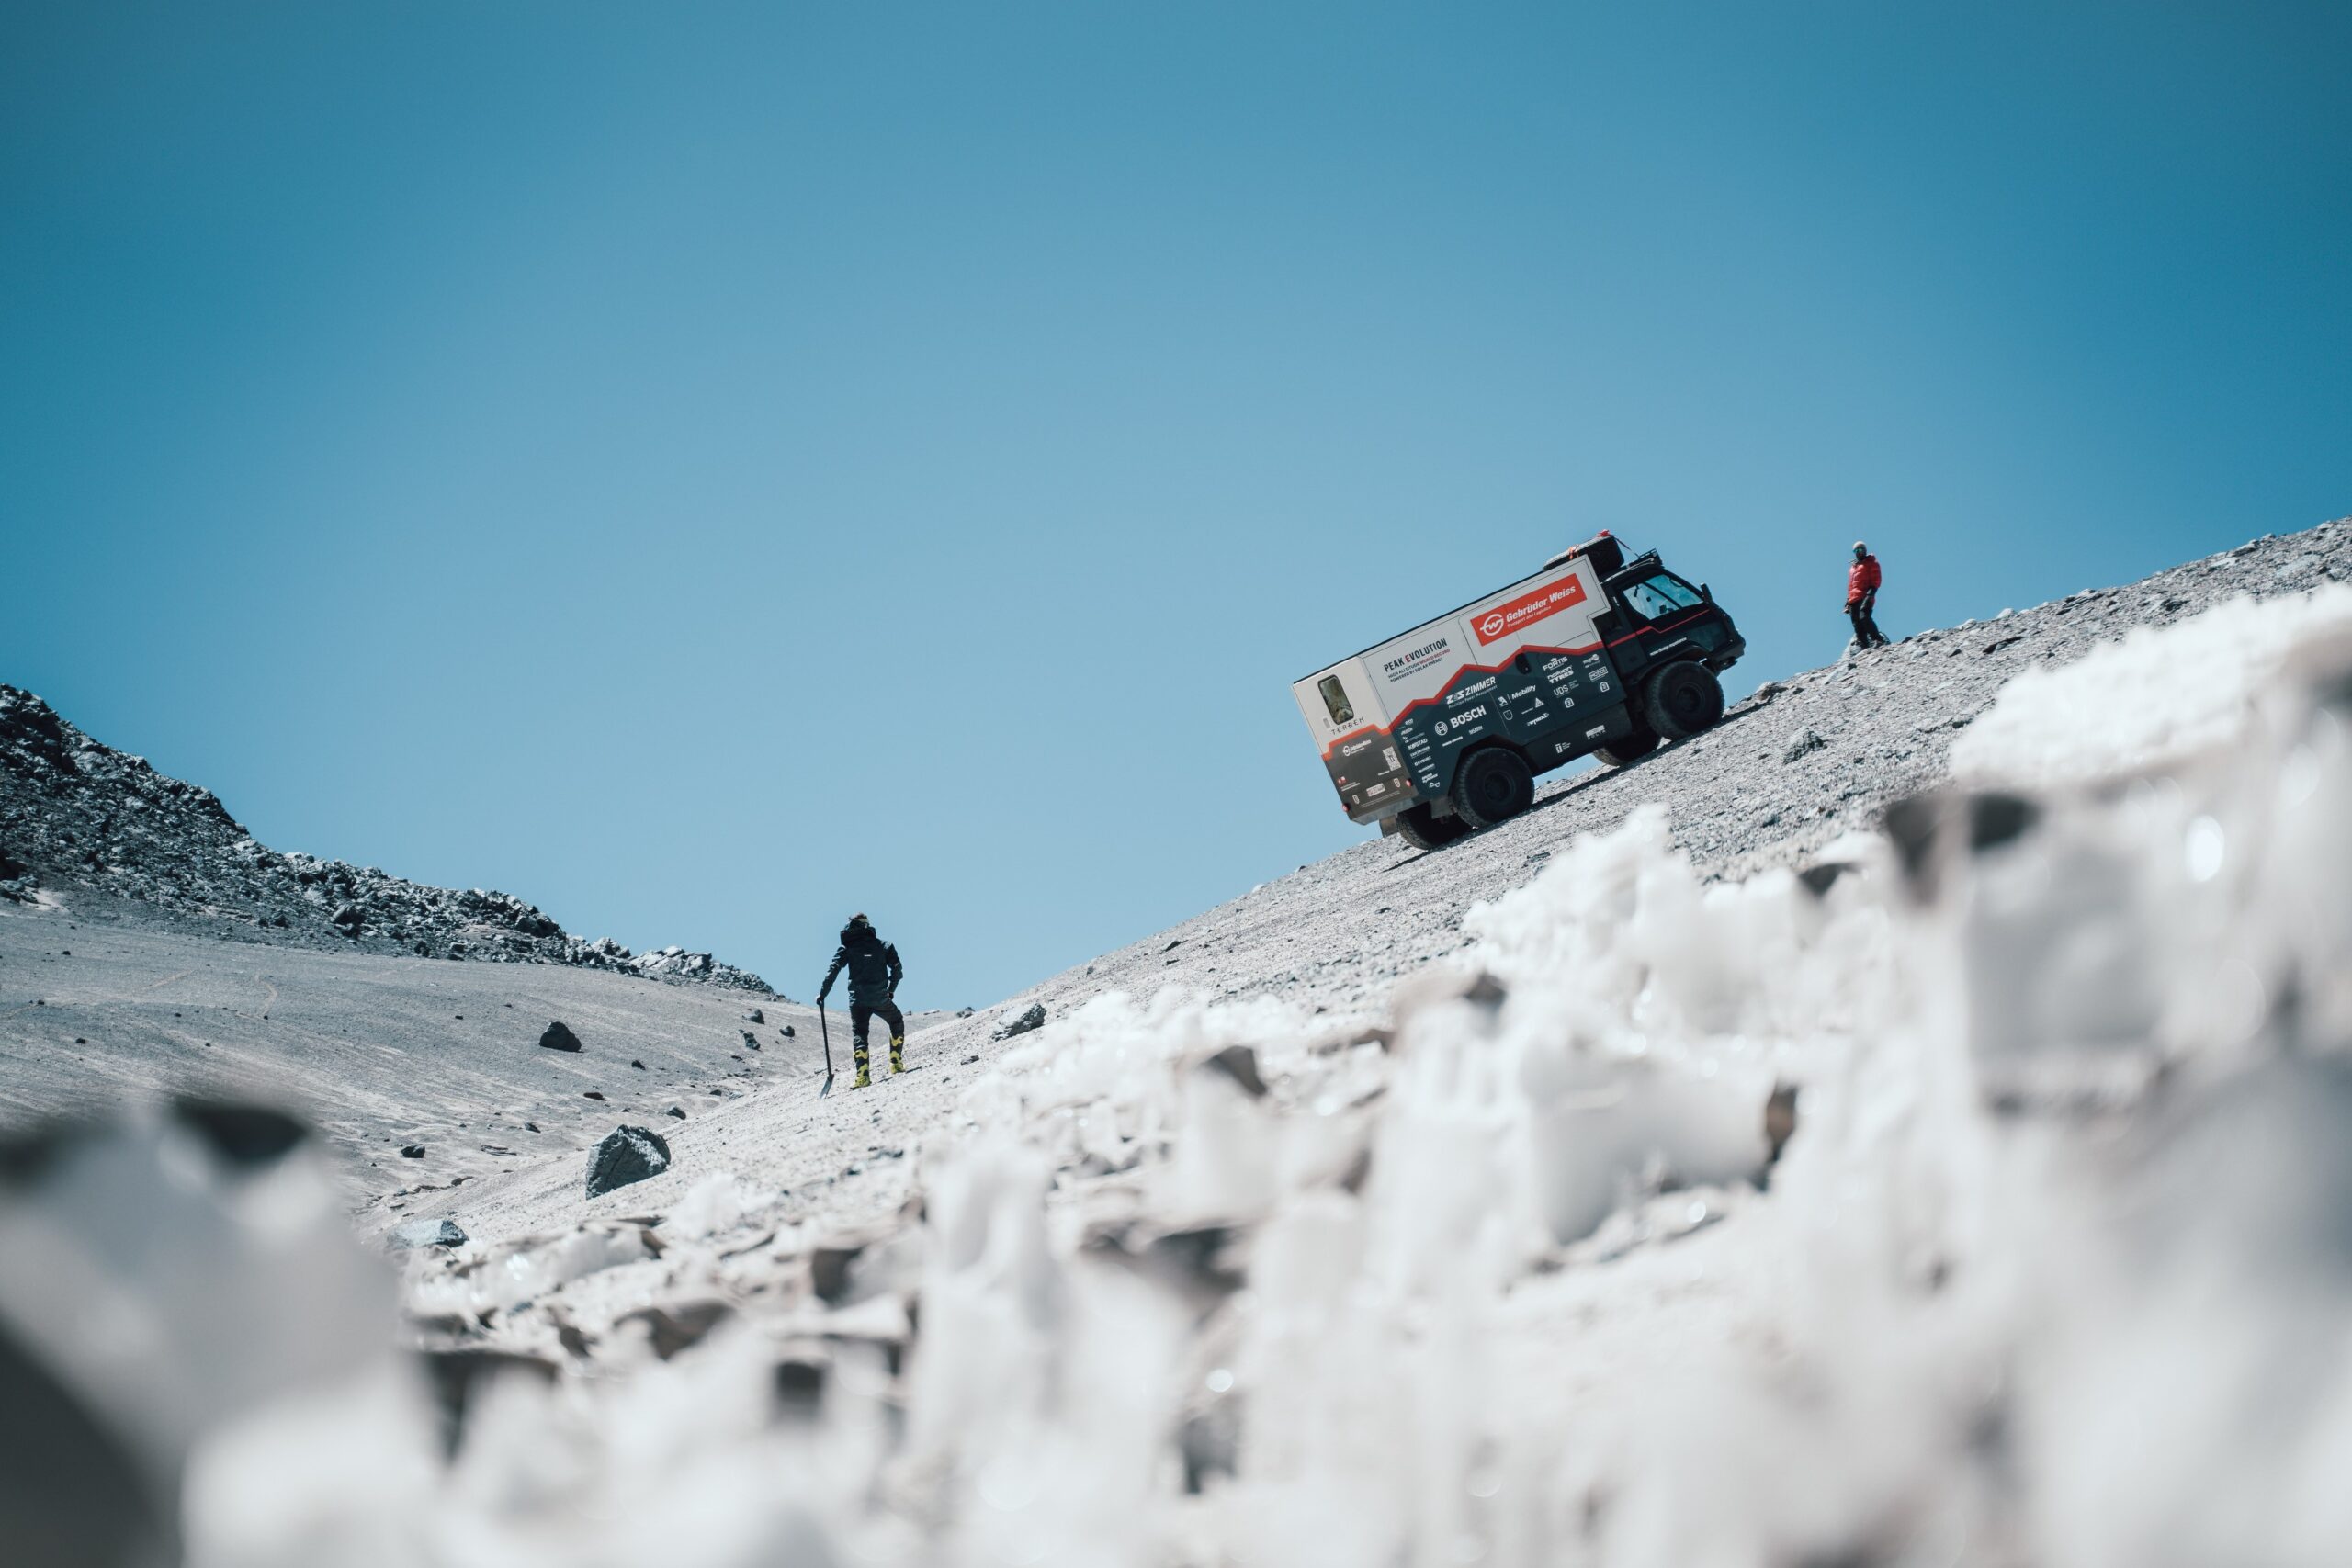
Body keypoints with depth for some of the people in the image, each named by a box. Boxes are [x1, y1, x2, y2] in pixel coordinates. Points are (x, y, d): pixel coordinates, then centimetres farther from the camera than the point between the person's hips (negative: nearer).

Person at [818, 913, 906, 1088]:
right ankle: (896, 1063, 19)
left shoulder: (846, 948, 7)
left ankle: (863, 1075, -12)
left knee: (859, 1034, 6)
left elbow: (833, 970, -4)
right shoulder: (882, 945, 10)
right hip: (880, 998, 0)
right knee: (897, 1023, 24)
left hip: (858, 999, 0)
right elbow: (897, 968, 4)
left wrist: (822, 993, -3)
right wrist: (891, 990, 17)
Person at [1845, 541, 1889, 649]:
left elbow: (1876, 580, -3)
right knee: (1857, 624, -3)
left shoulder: (1871, 563, 8)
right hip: (1853, 599, 7)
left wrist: (1871, 593, -17)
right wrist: (1848, 601, 22)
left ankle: (1878, 640, -26)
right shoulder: (1853, 567, 29)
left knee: (1864, 618, -26)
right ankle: (1863, 646, -6)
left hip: (1865, 597, -7)